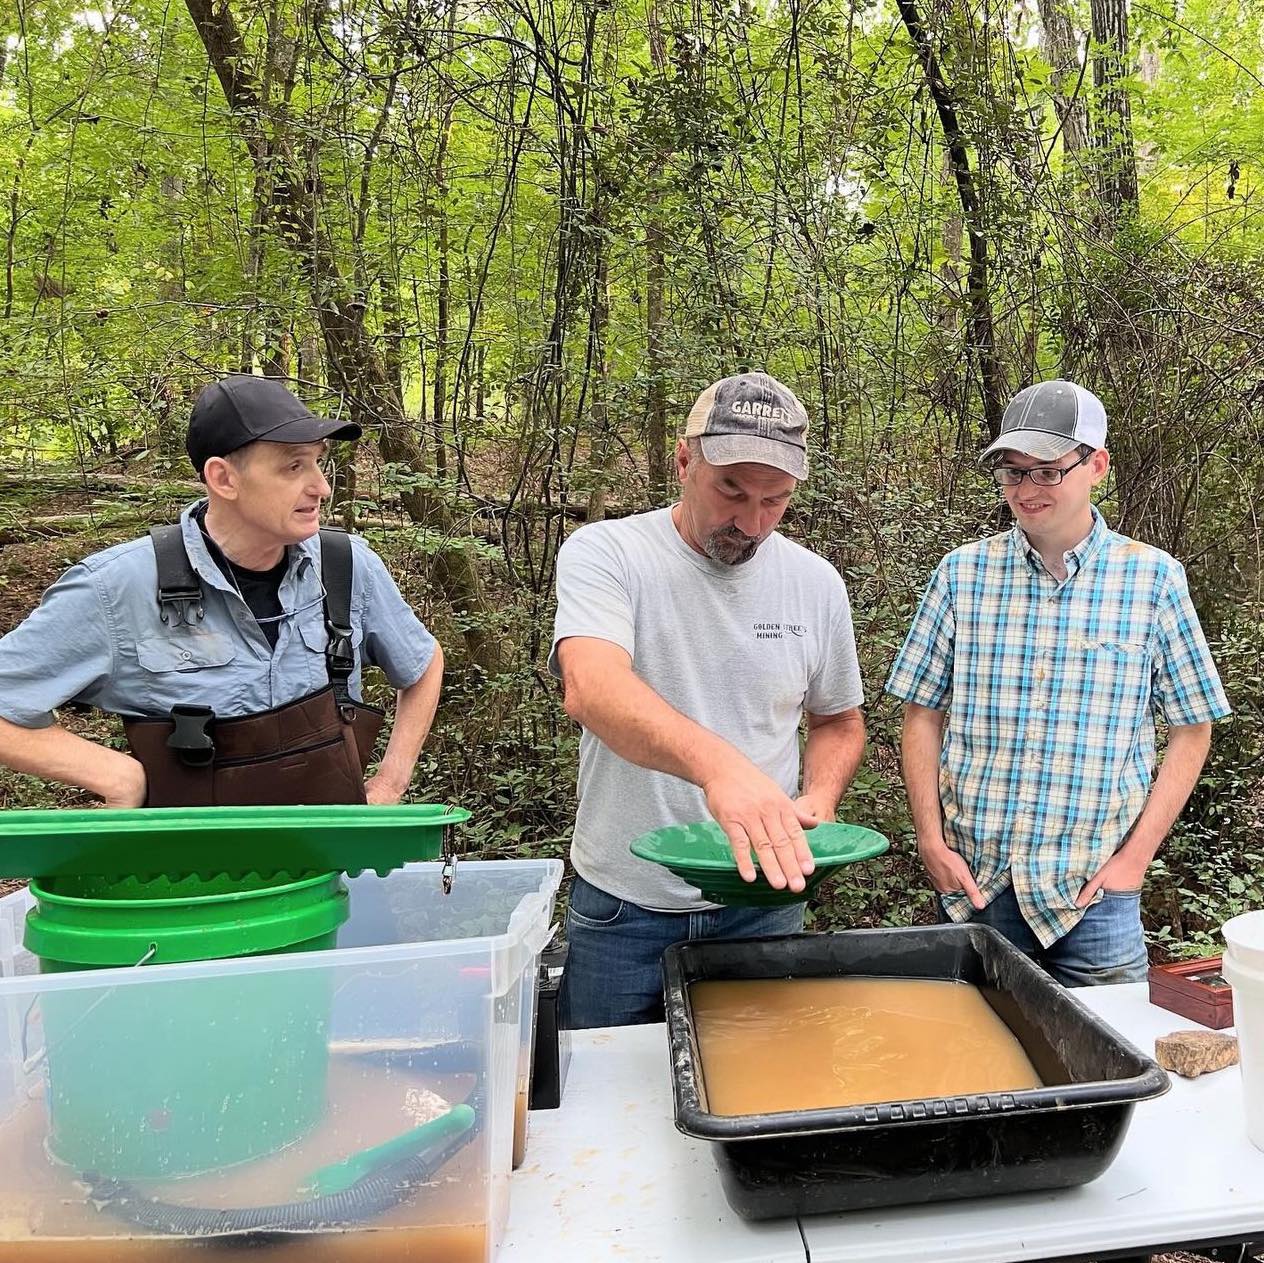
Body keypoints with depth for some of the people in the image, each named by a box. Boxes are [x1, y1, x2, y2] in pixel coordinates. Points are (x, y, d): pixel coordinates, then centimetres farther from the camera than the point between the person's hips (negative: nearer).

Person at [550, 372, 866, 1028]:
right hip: (620, 909, -2)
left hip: (763, 903, 3)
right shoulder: (603, 553, -13)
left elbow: (838, 722, 13)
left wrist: (817, 800, -8)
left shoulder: (816, 583, -1)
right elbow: (591, 686, -32)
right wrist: (717, 763, -48)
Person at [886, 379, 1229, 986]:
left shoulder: (1152, 578, -2)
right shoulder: (962, 573, 0)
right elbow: (922, 716, 4)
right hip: (974, 882, 1)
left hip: (1095, 889, -1)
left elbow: (1191, 728, 3)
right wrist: (931, 843, -3)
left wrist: (1136, 856, -4)